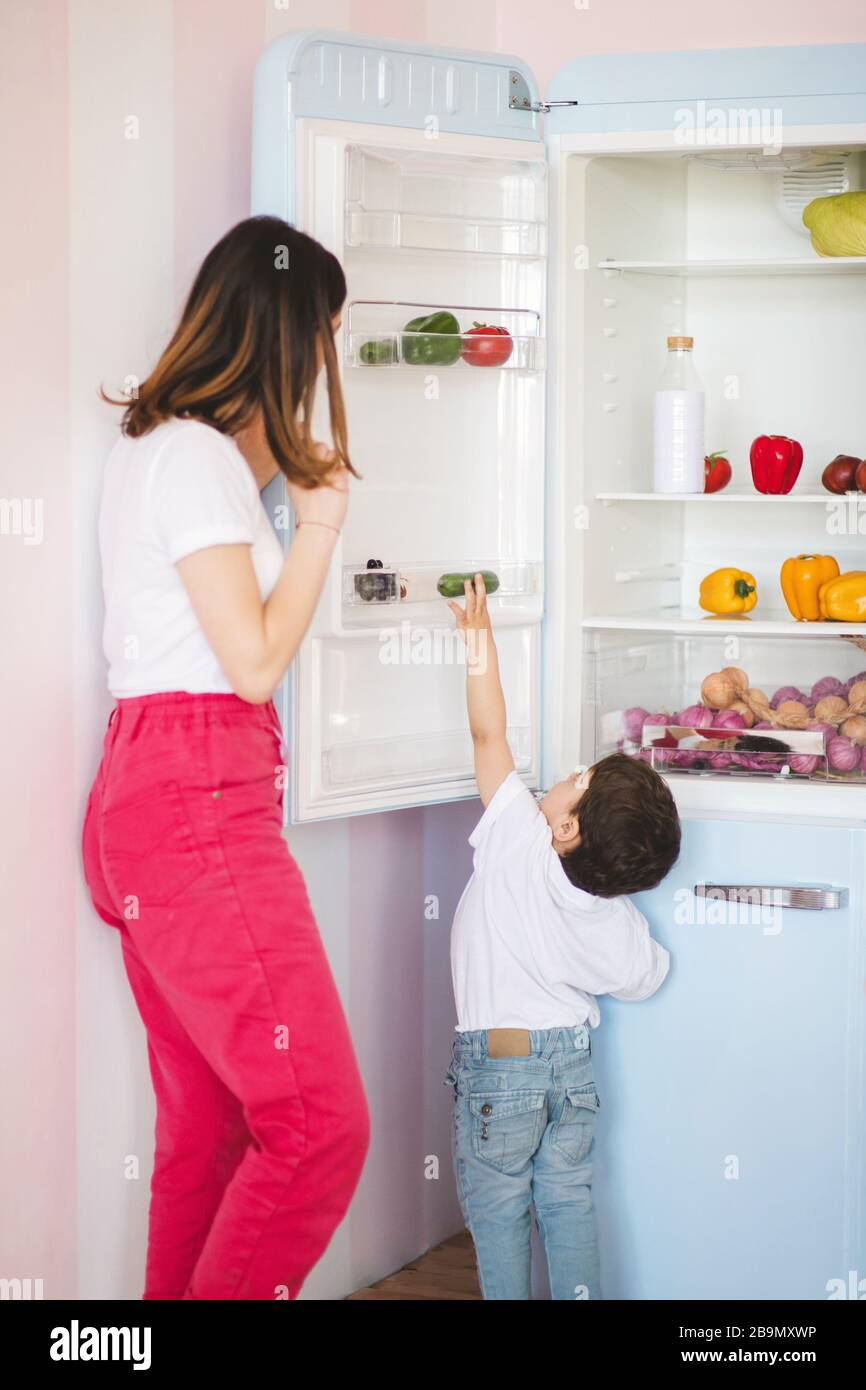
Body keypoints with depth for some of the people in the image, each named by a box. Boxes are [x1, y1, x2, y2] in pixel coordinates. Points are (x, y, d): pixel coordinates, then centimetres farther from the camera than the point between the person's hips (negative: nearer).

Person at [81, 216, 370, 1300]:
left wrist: (280, 483, 28)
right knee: (320, 1126, -13)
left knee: (208, 1127, 11)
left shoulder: (158, 448, 21)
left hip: (149, 800, 11)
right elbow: (255, 661, -12)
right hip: (199, 807, -11)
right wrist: (320, 521, -1)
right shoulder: (196, 455, -10)